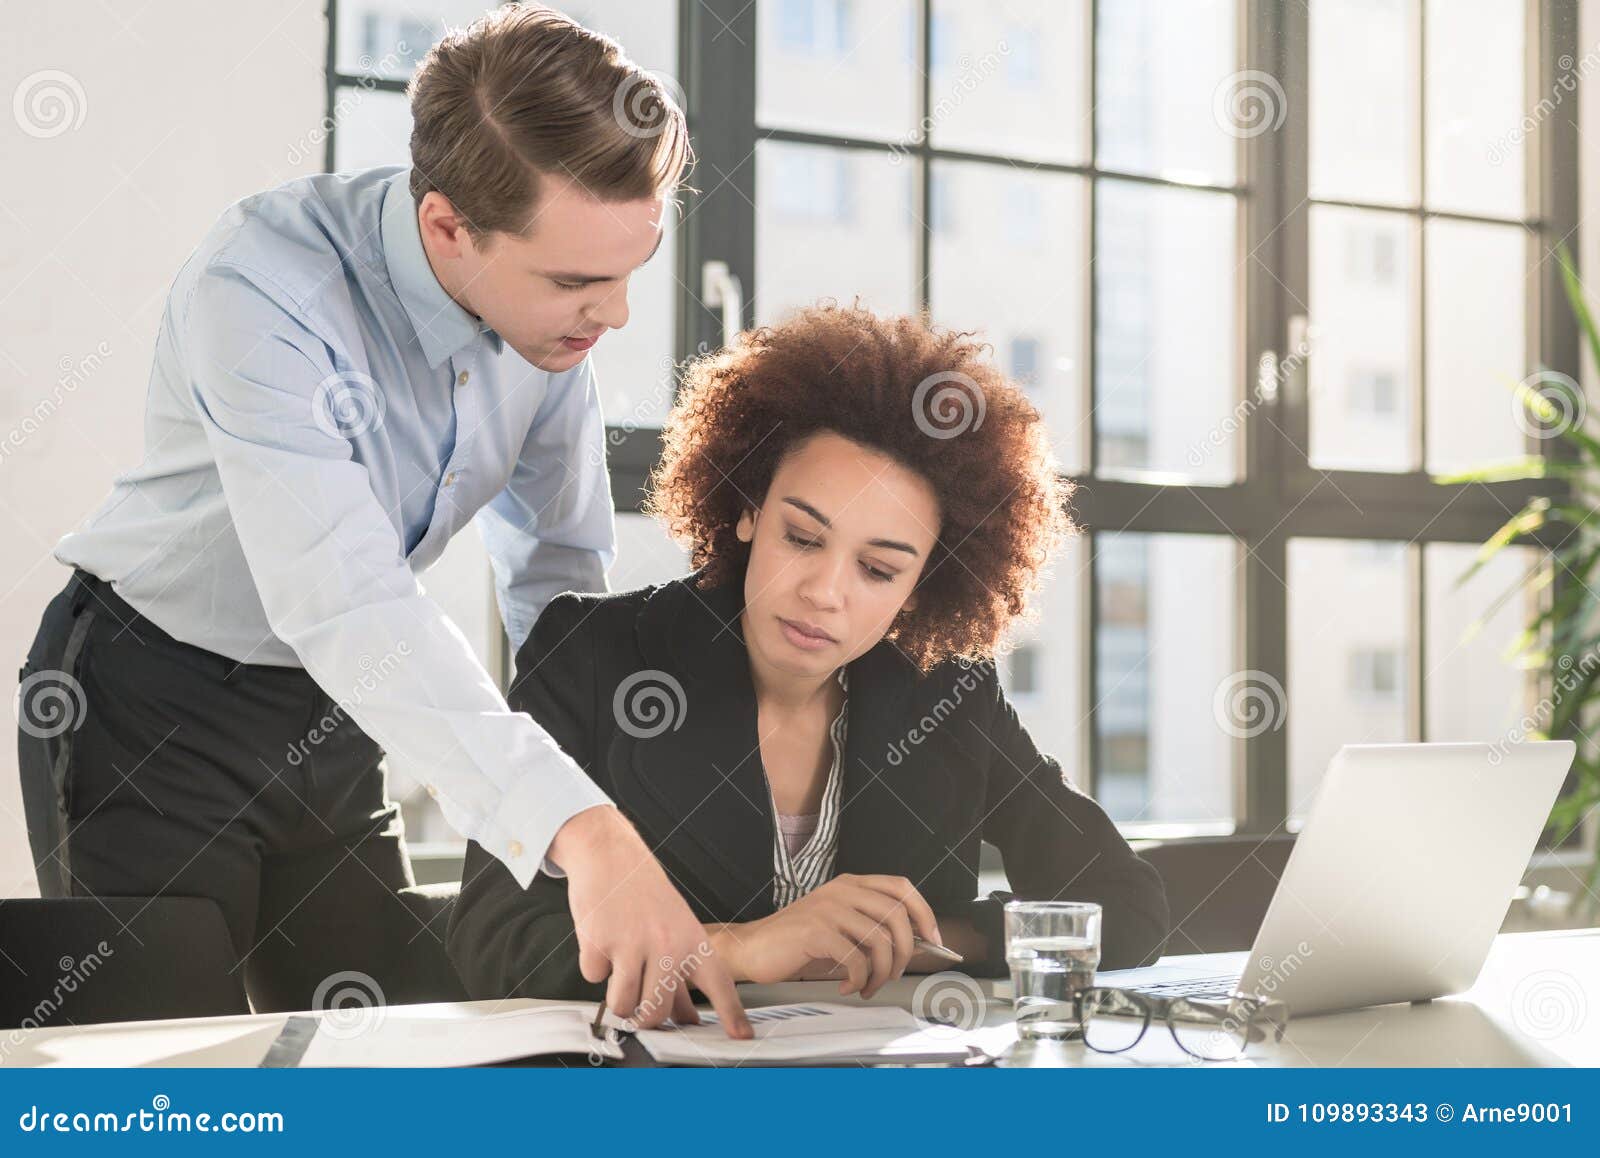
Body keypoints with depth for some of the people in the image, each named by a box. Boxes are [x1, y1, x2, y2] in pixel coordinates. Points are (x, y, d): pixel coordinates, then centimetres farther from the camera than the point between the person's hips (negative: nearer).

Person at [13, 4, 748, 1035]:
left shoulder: (552, 301, -10)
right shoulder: (261, 291, -31)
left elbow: (560, 571, 2)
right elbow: (347, 602, -44)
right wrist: (579, 831, -54)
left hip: (332, 718, 6)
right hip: (154, 706, -5)